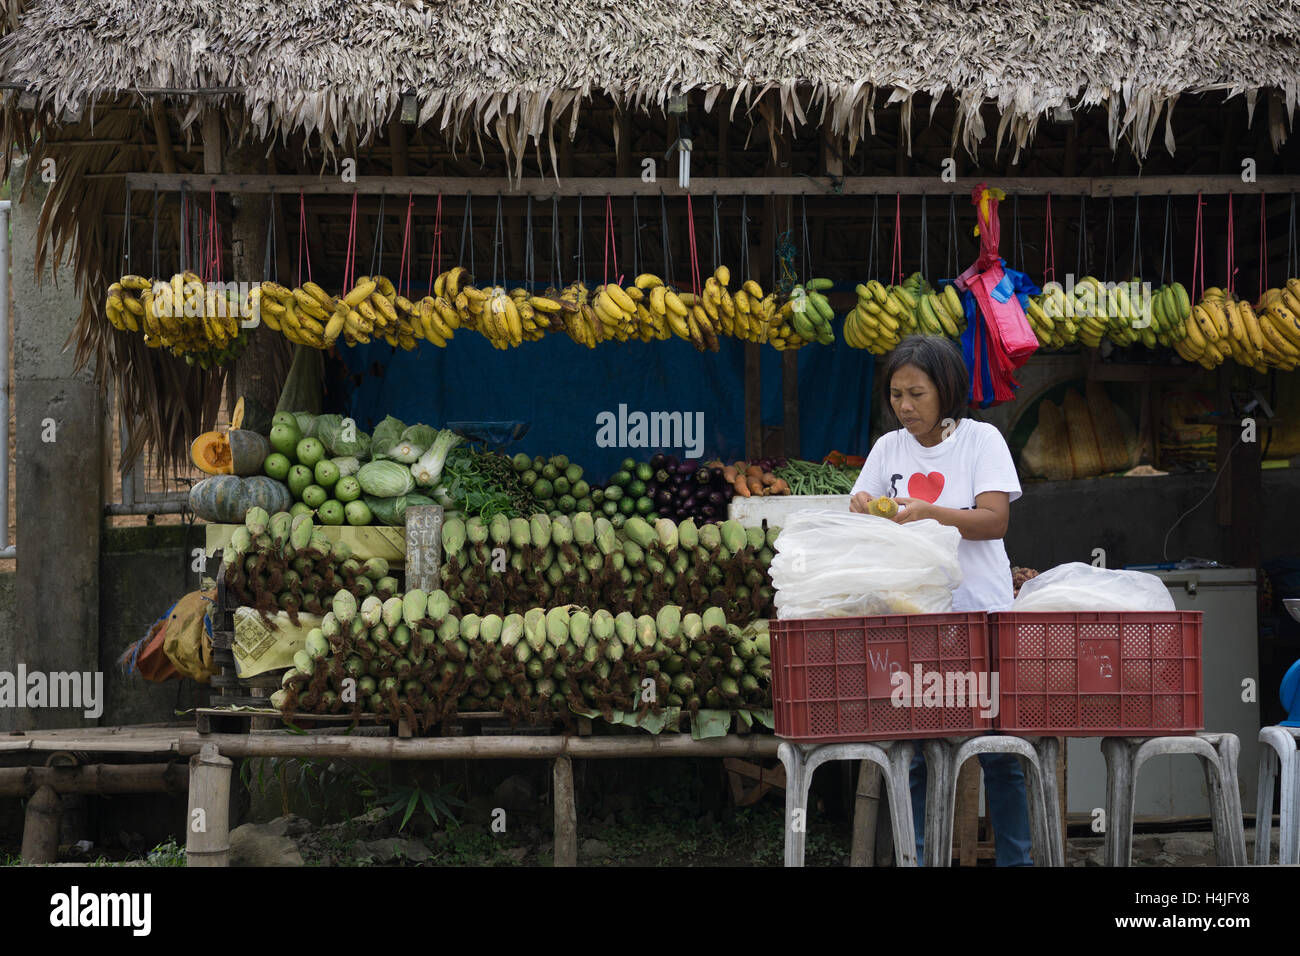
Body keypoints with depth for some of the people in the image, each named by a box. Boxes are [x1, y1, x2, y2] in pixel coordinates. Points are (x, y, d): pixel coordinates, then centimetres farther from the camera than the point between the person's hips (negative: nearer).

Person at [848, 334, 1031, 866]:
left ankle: (1016, 858, 10)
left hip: (979, 610, -3)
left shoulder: (981, 439, 0)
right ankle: (916, 856, 8)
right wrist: (862, 510, -12)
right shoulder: (888, 448, 10)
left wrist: (928, 512, -24)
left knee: (999, 751, -1)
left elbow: (995, 521, -10)